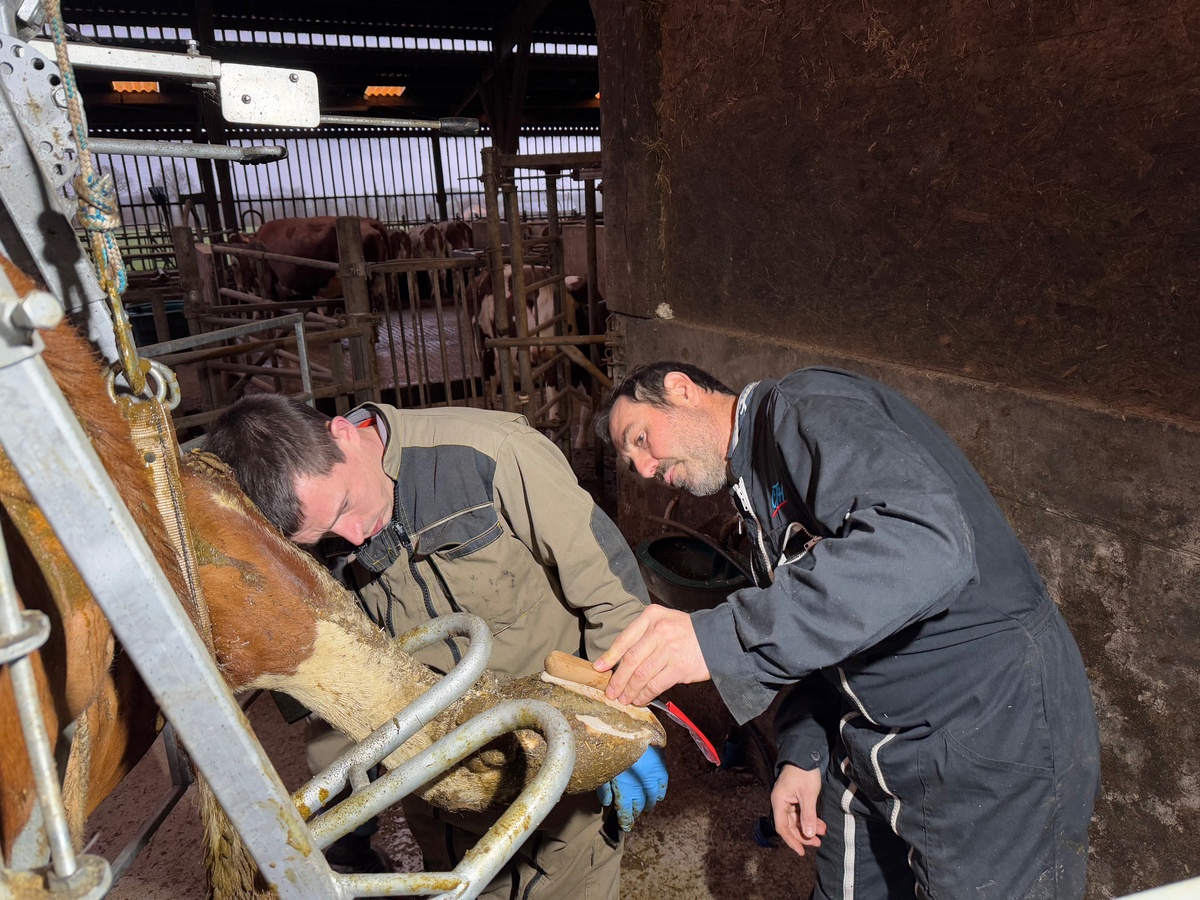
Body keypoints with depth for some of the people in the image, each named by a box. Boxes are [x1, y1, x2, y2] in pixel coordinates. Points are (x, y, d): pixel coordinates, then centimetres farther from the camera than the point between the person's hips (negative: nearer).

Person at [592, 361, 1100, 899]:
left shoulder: (807, 408, -19)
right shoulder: (756, 485, 11)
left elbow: (928, 546, -37)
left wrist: (724, 637, -40)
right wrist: (803, 750, 6)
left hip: (998, 739, -8)